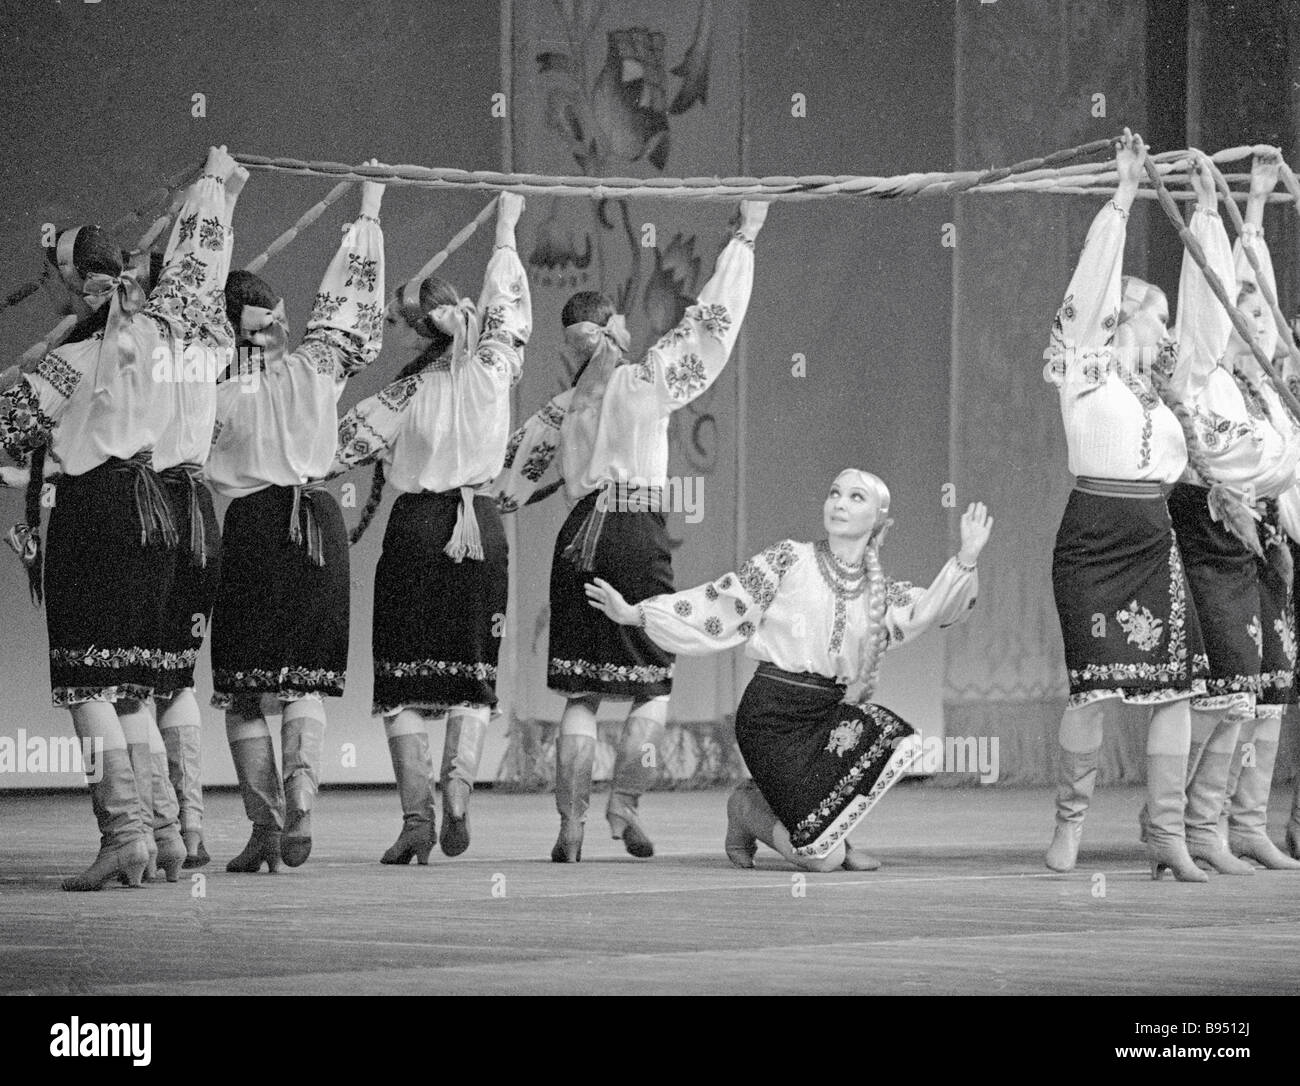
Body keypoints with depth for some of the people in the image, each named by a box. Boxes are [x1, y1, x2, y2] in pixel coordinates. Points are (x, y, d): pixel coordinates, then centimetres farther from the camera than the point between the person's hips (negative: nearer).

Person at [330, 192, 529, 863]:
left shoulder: (404, 397, -10)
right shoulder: (492, 371, -1)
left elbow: (332, 452, -9)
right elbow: (507, 309, 16)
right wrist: (505, 231, 28)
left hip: (418, 526, -3)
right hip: (482, 527, 3)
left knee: (407, 679, 2)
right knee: (474, 672, 10)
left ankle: (416, 814, -8)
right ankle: (457, 787, -11)